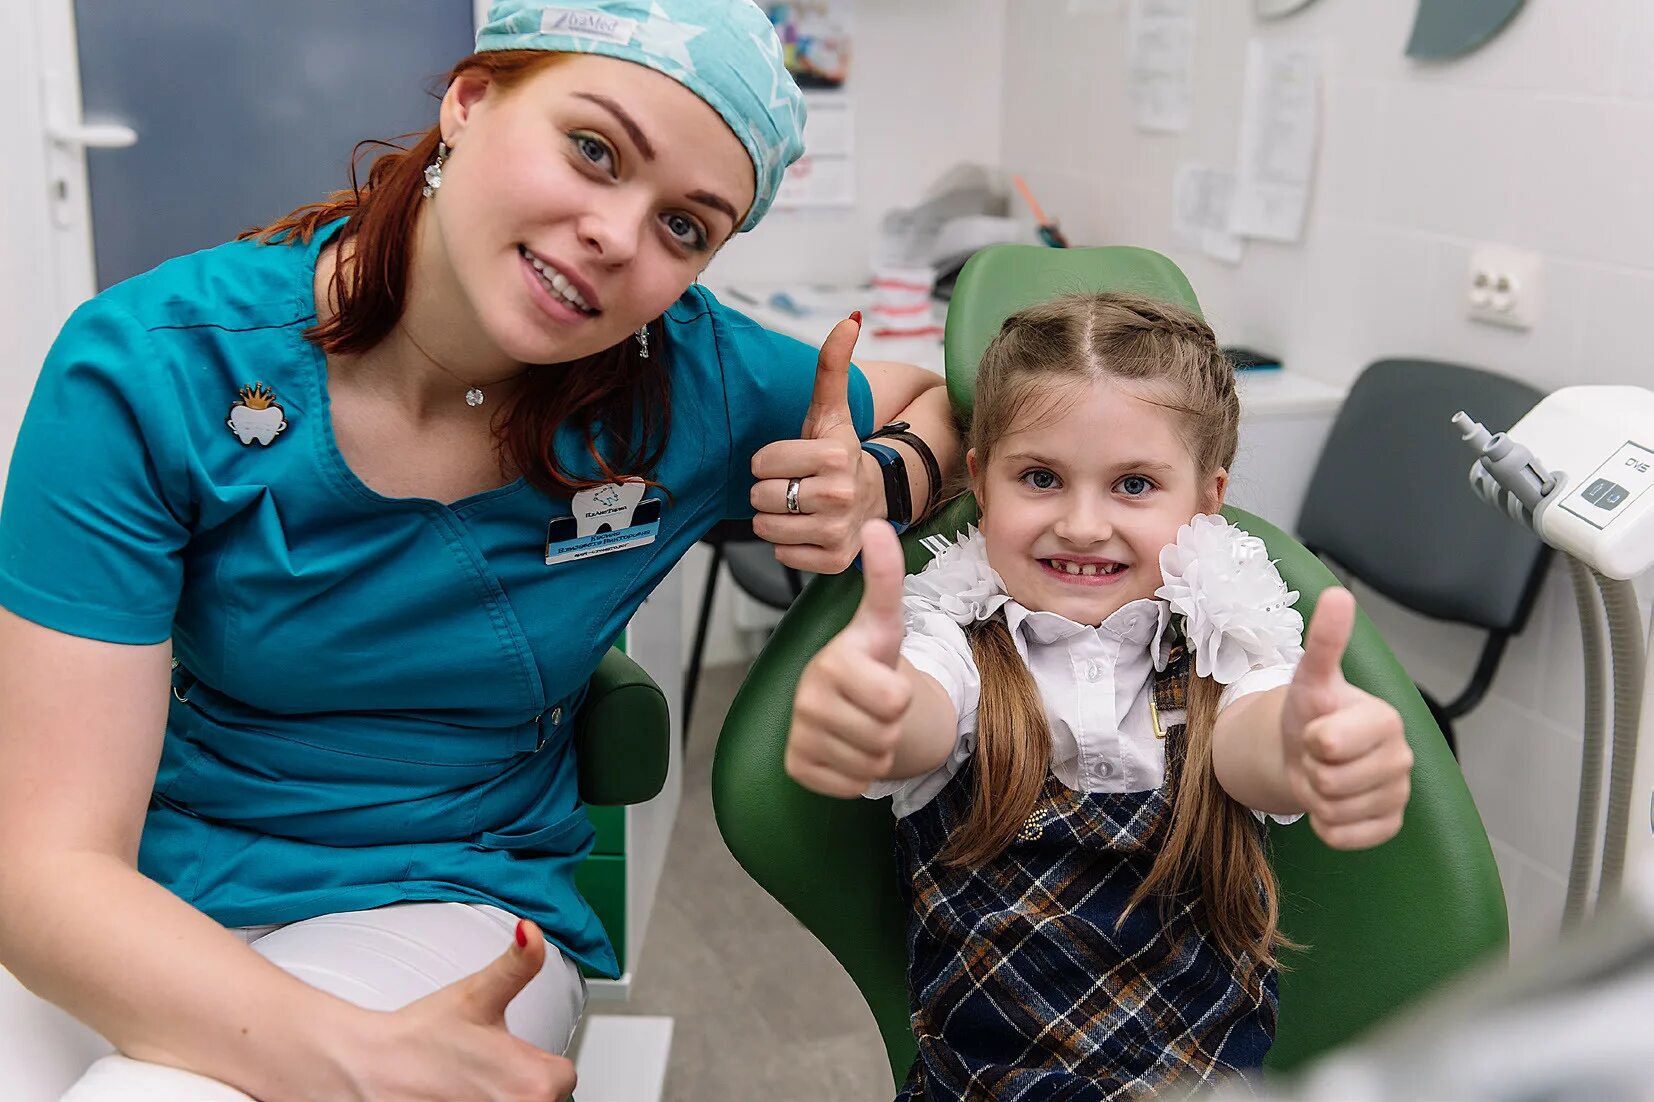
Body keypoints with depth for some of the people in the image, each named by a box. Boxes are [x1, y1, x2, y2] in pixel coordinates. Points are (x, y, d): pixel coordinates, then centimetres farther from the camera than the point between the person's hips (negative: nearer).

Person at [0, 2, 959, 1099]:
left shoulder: (693, 378, -9)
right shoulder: (148, 370, -16)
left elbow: (933, 399, 13)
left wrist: (876, 485, -12)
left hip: (454, 907, 0)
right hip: (139, 921, 1)